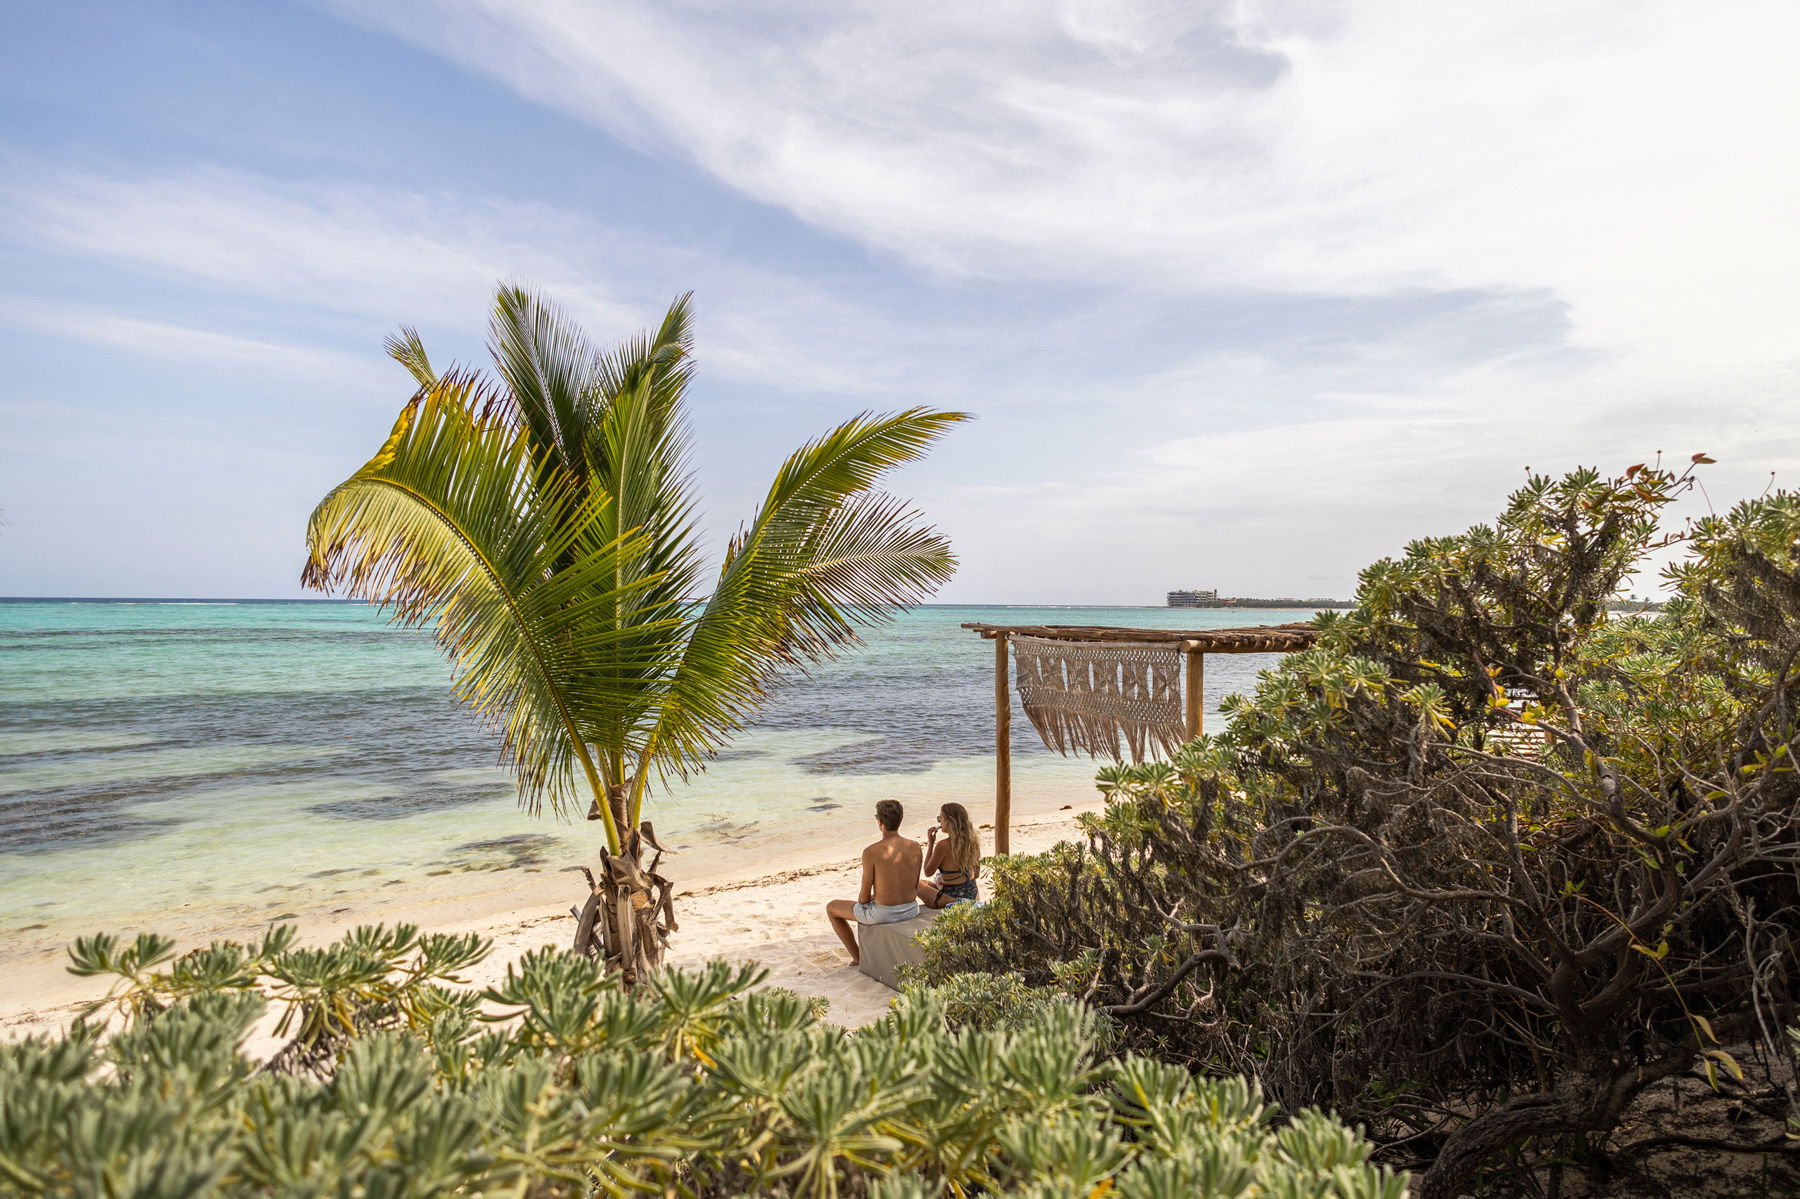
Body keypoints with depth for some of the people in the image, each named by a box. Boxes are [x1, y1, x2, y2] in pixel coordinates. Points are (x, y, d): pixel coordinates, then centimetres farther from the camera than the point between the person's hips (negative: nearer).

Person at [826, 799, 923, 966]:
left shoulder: (871, 852, -20)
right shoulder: (915, 847, -5)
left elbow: (864, 896, -13)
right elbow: (915, 888, 7)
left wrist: (862, 900, 12)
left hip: (883, 914, -5)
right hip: (911, 910, 6)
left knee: (831, 908, 20)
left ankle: (858, 957, 26)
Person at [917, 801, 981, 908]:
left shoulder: (943, 846, -22)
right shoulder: (972, 840, -2)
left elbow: (928, 872, -7)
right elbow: (976, 873, 10)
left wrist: (930, 843, -5)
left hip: (951, 899, -7)